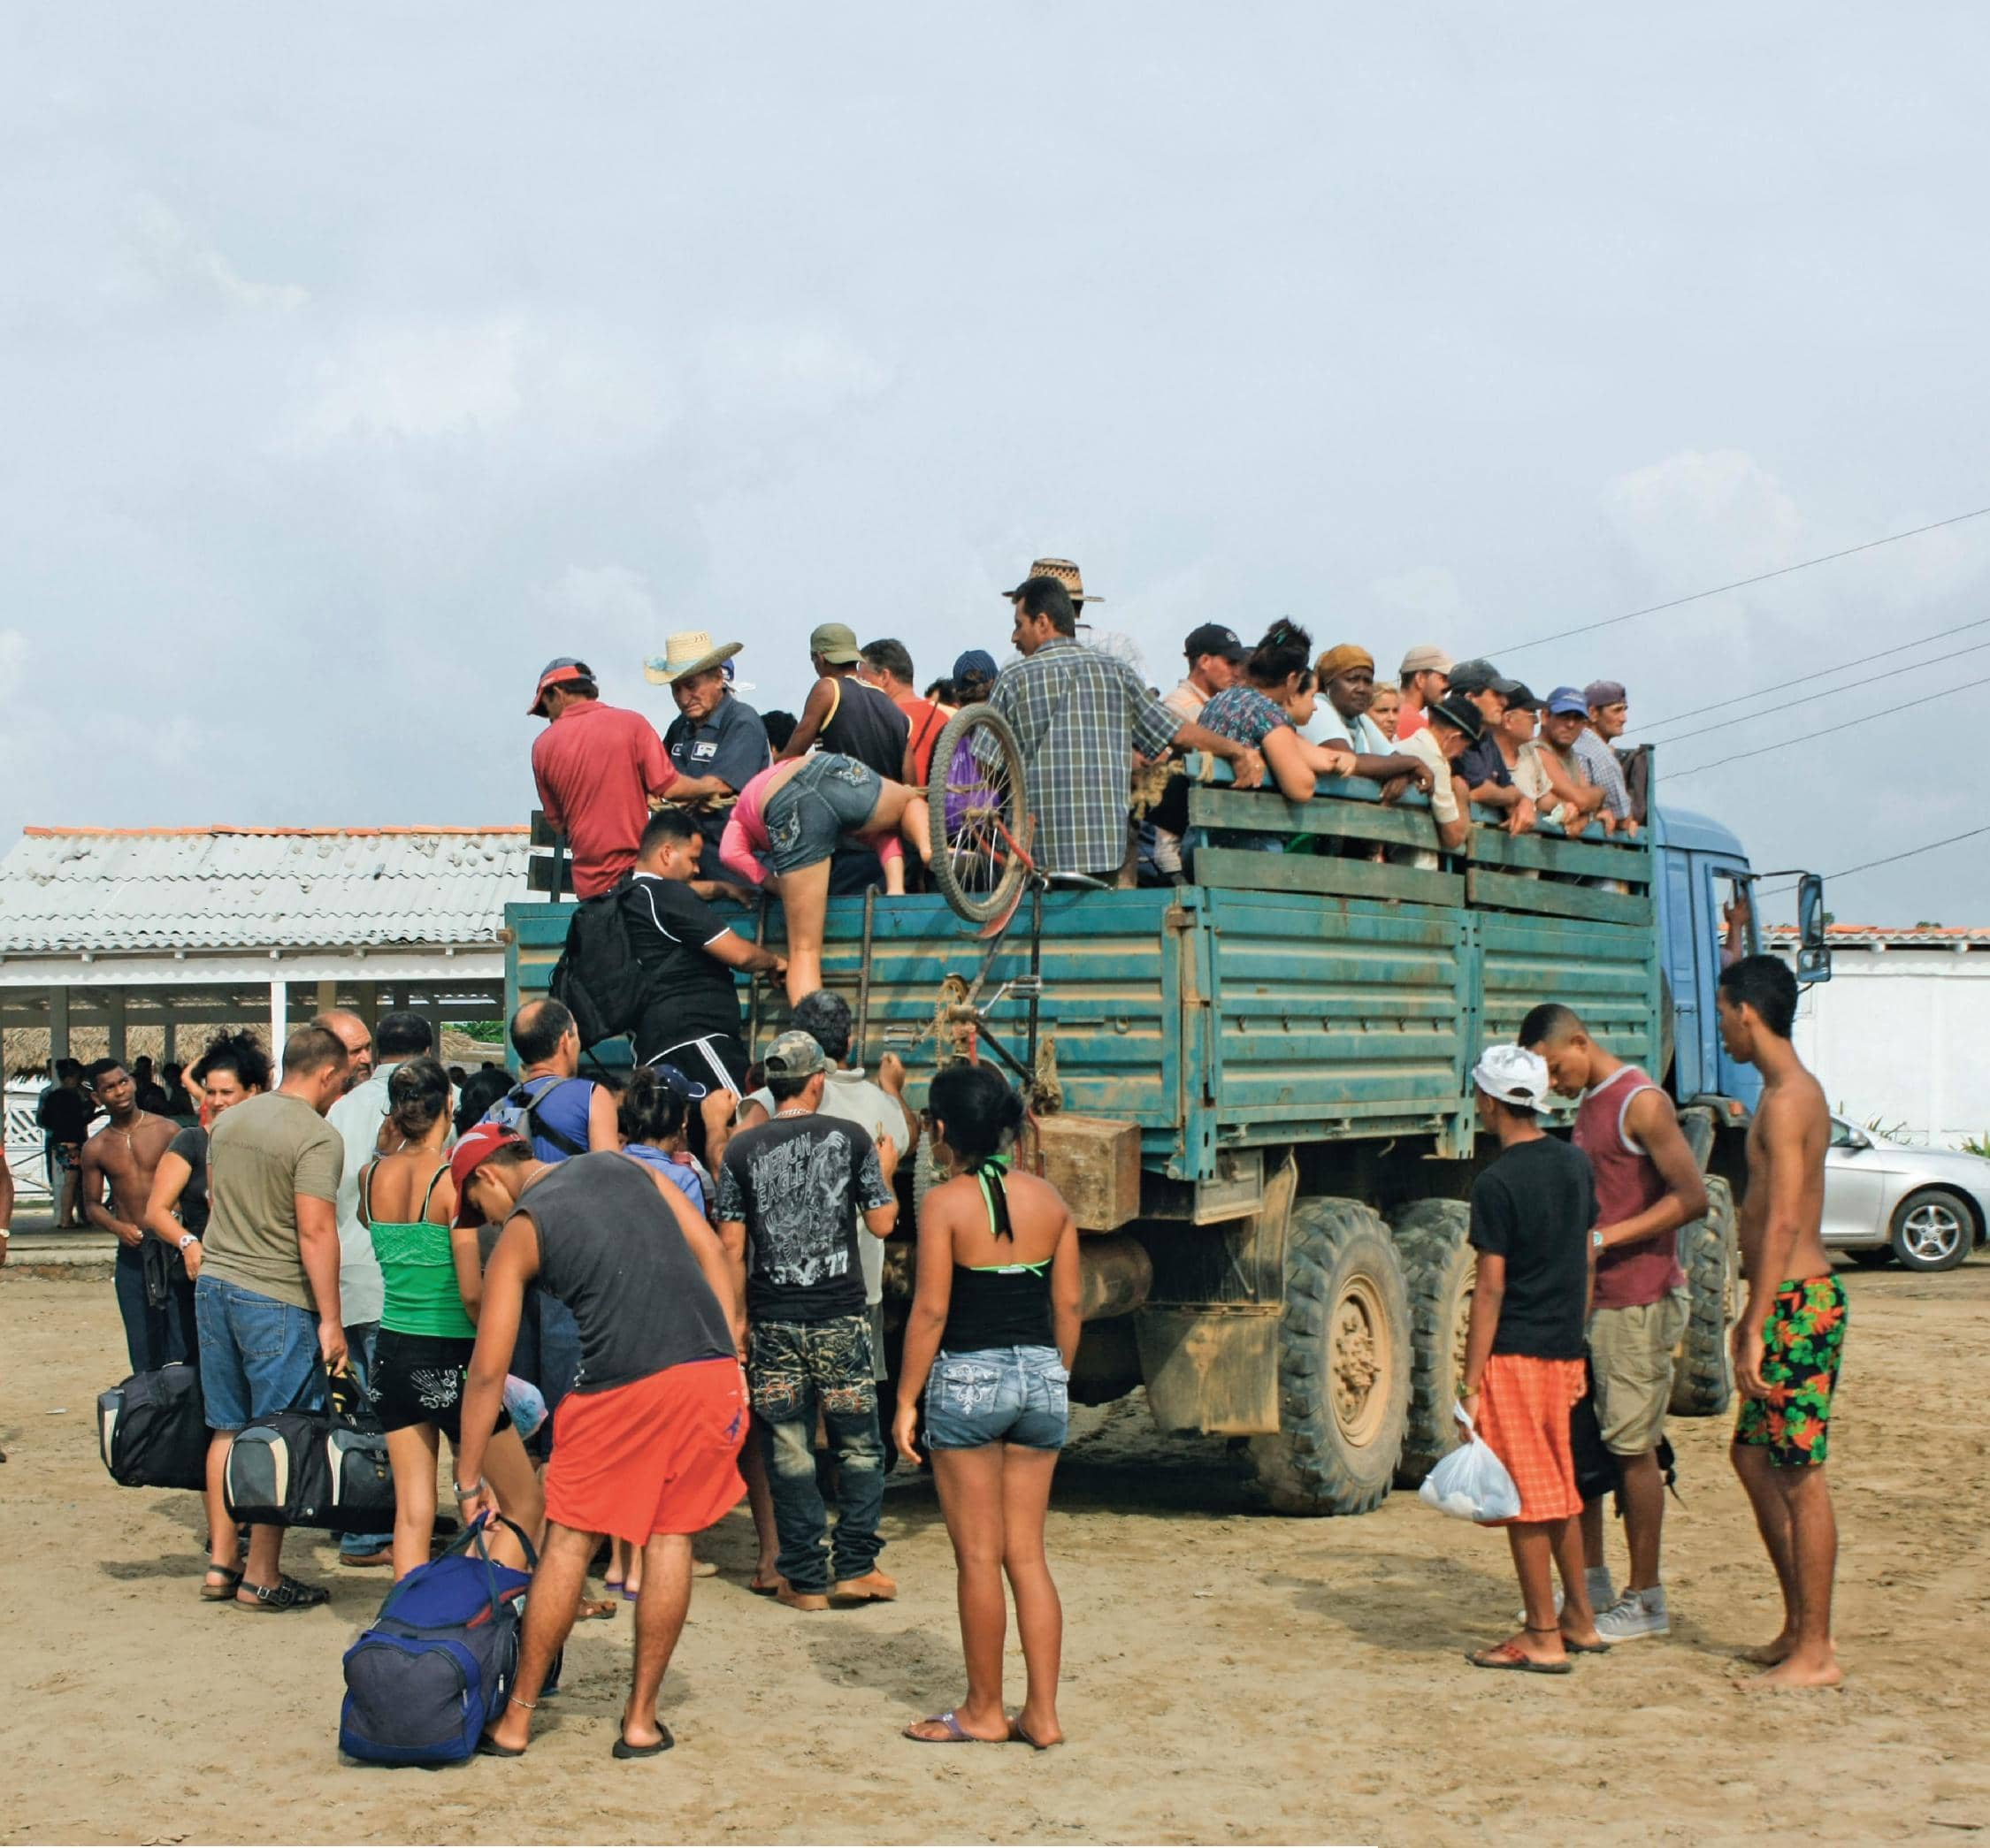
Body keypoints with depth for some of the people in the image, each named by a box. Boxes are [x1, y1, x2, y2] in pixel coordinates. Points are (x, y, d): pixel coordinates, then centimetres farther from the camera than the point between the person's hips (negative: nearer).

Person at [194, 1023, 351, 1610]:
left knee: (227, 1429, 16)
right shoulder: (318, 1137, -14)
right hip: (278, 1299, -8)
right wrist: (331, 1320, -16)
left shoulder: (229, 1120, 11)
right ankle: (261, 1579, 4)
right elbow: (315, 1231, -19)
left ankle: (221, 1560, 21)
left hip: (214, 1284, 8)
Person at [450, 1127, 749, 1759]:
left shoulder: (519, 1234, 8)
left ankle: (516, 1719, 16)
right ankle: (641, 1720, 16)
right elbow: (714, 1257, 13)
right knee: (672, 1536, 13)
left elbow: (487, 1371, 6)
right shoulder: (621, 1167, 19)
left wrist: (469, 1479, 13)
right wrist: (731, 1357, 13)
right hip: (711, 1370, 4)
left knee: (569, 1542, 10)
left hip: (624, 1383, -4)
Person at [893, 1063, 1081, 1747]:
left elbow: (930, 1311, -11)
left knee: (979, 1556, 4)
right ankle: (1042, 1713, 11)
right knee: (1028, 1555, 10)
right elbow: (1067, 1305, 8)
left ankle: (984, 1711, 12)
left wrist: (906, 1400, -5)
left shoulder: (945, 1203, -9)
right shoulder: (1048, 1200, 5)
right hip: (1041, 1379, 5)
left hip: (969, 1380, -5)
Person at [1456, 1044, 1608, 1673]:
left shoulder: (1497, 1184, -14)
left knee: (1523, 1499, 0)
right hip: (1564, 1352, 7)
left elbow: (1490, 1290, -15)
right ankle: (1580, 1620, 25)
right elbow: (1587, 1264, 13)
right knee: (1559, 1490, 18)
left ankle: (1542, 1638, 4)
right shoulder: (1576, 1165, 7)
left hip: (1513, 1355, -7)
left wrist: (1470, 1383, -12)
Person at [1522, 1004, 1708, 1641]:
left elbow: (1692, 1199, -19)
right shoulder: (1589, 1105, 15)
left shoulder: (1641, 1104, -13)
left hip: (1637, 1301, -9)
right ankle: (1591, 1581, 22)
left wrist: (1605, 1239, -22)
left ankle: (1646, 1601, 6)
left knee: (1631, 1446, -3)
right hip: (1590, 1298, 9)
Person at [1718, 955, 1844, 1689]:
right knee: (1754, 1456, 17)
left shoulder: (1787, 1100, -16)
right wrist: (1756, 1316, 25)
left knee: (1800, 1477, -5)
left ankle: (1815, 1654, 0)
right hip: (1792, 1298, 10)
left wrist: (1755, 1327, -23)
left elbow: (1783, 1224, -22)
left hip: (1798, 1302, -10)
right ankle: (1799, 1626, 23)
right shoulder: (1793, 1092, 16)